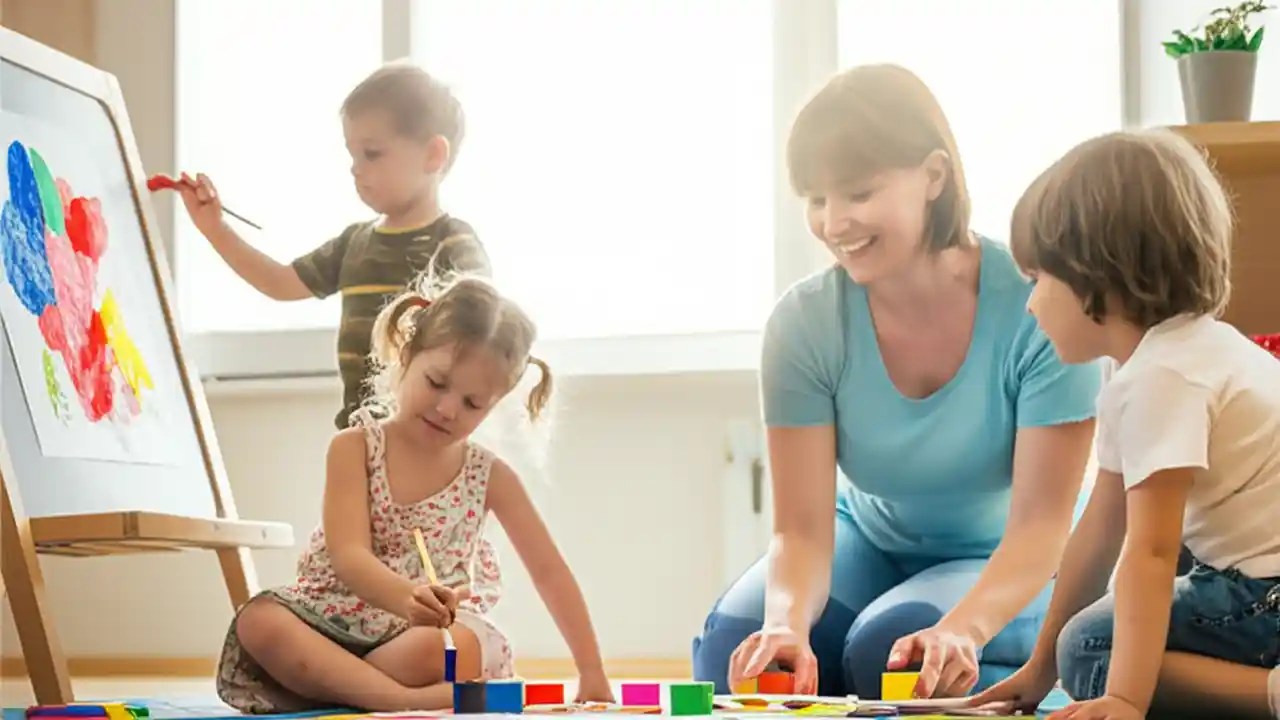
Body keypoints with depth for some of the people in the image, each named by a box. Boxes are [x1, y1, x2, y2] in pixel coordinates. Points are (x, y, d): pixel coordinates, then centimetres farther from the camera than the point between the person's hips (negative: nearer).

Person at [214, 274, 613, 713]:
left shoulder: (490, 476, 4)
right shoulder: (355, 447, -3)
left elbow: (550, 572, 8)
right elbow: (348, 556, -17)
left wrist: (592, 674, 0)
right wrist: (407, 597, -40)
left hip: (436, 631, -1)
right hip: (339, 619, 1)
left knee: (438, 650, -40)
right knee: (259, 622, -35)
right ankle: (412, 701, -42)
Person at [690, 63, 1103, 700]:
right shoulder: (803, 323, -17)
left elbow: (1040, 523, -26)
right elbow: (802, 527, -19)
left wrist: (963, 628, -46)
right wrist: (788, 620, -43)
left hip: (1009, 568, -3)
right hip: (871, 546, 3)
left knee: (889, 646, -34)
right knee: (736, 646, -25)